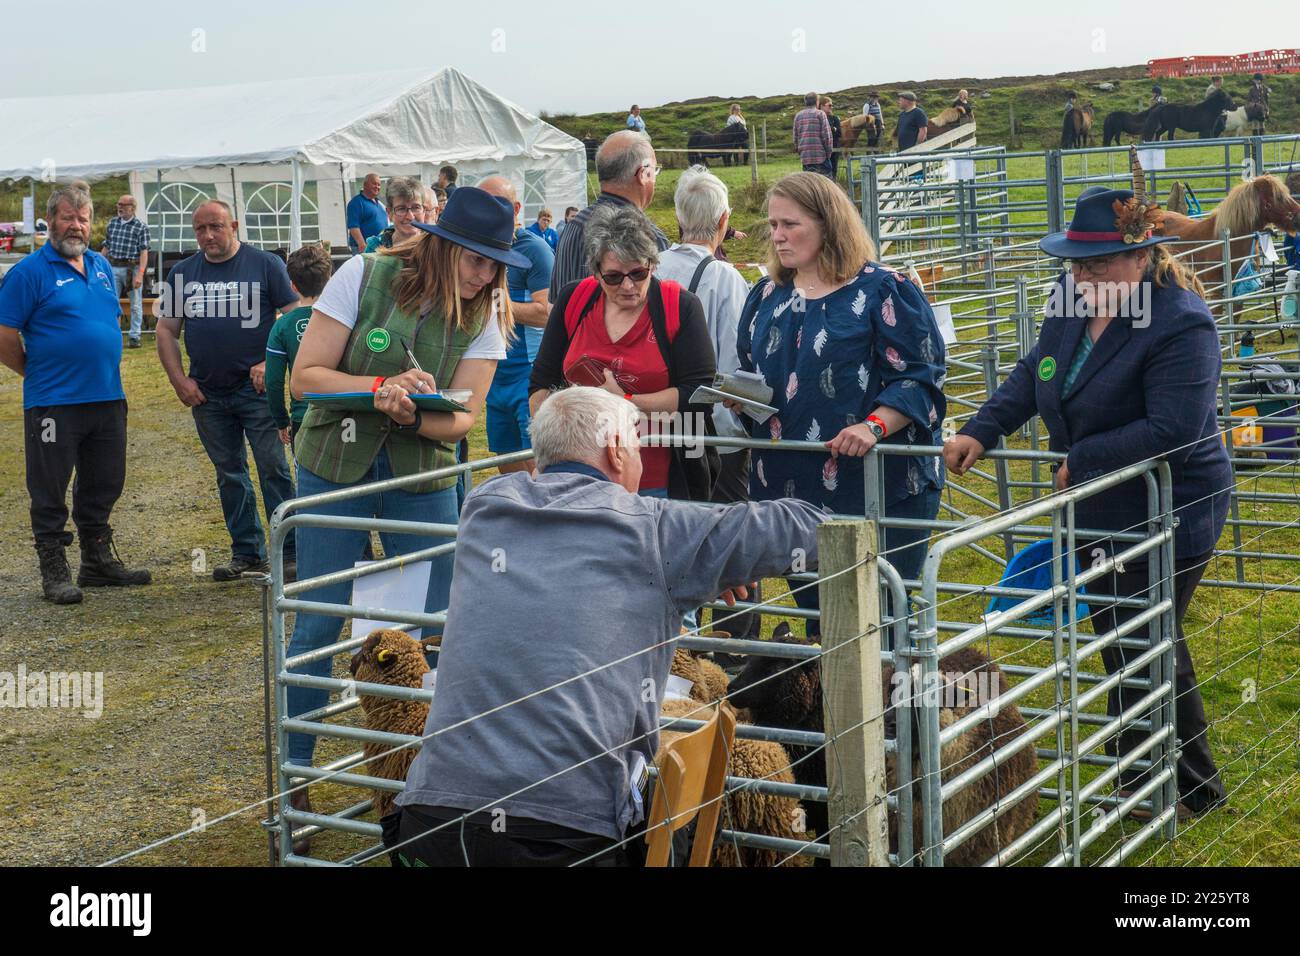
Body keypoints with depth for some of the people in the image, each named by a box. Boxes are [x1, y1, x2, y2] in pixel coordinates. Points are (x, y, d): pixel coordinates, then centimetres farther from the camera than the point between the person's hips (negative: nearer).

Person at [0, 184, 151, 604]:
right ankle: (54, 572, 11)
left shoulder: (102, 266, 12)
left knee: (104, 485, 15)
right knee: (50, 492, 2)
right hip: (54, 404, -6)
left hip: (108, 397, 6)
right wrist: (39, 375, 1)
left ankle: (99, 561, 28)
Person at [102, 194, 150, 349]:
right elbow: (106, 247, 15)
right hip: (113, 268, 3)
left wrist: (140, 274, -18)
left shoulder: (141, 227, -3)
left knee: (136, 305, 3)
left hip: (132, 268, -3)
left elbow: (144, 252, -9)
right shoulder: (112, 223, 10)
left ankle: (134, 336, 11)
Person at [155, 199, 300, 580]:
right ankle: (246, 552, 19)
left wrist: (271, 364, -12)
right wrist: (179, 380, 1)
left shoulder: (265, 265, -2)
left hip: (256, 388, -4)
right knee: (229, 474, 10)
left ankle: (289, 551, -2)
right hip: (206, 393, 4)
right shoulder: (182, 273, 9)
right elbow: (166, 330, 12)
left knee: (273, 468, -7)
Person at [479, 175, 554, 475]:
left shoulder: (533, 248, -10)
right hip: (496, 375, 8)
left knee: (537, 469, -9)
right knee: (507, 469, 13)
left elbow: (546, 313, -19)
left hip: (529, 375, -8)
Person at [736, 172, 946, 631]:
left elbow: (920, 378, -11)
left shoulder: (881, 291, -5)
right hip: (790, 491, 6)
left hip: (878, 486, -6)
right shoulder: (767, 296, 13)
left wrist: (873, 426, -26)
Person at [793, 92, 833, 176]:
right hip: (820, 155, -5)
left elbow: (795, 136, 14)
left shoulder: (798, 115, 12)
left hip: (804, 156, 5)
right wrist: (828, 152, 1)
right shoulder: (820, 114, -3)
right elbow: (826, 135, -7)